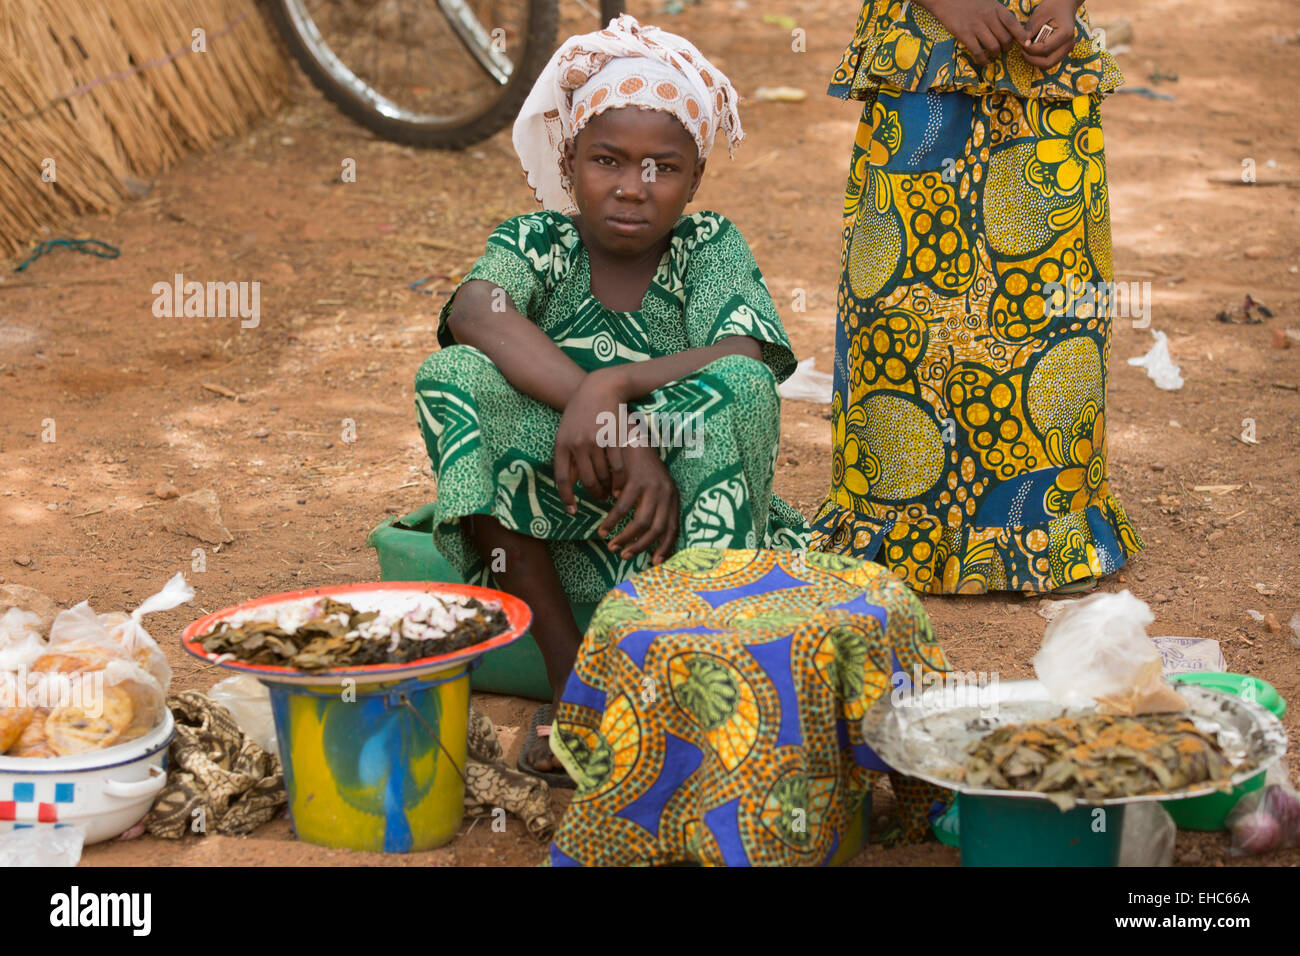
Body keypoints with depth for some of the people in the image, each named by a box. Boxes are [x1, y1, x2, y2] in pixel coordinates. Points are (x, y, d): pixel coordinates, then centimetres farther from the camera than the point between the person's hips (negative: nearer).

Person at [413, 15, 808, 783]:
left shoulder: (711, 248, 0)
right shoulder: (536, 243, -1)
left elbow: (745, 363, -21)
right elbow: (477, 313, -27)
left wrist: (611, 385, -36)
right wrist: (602, 417, -40)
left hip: (690, 519, -1)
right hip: (549, 531, 1)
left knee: (738, 387, -28)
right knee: (454, 377, -23)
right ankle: (569, 669, -20)